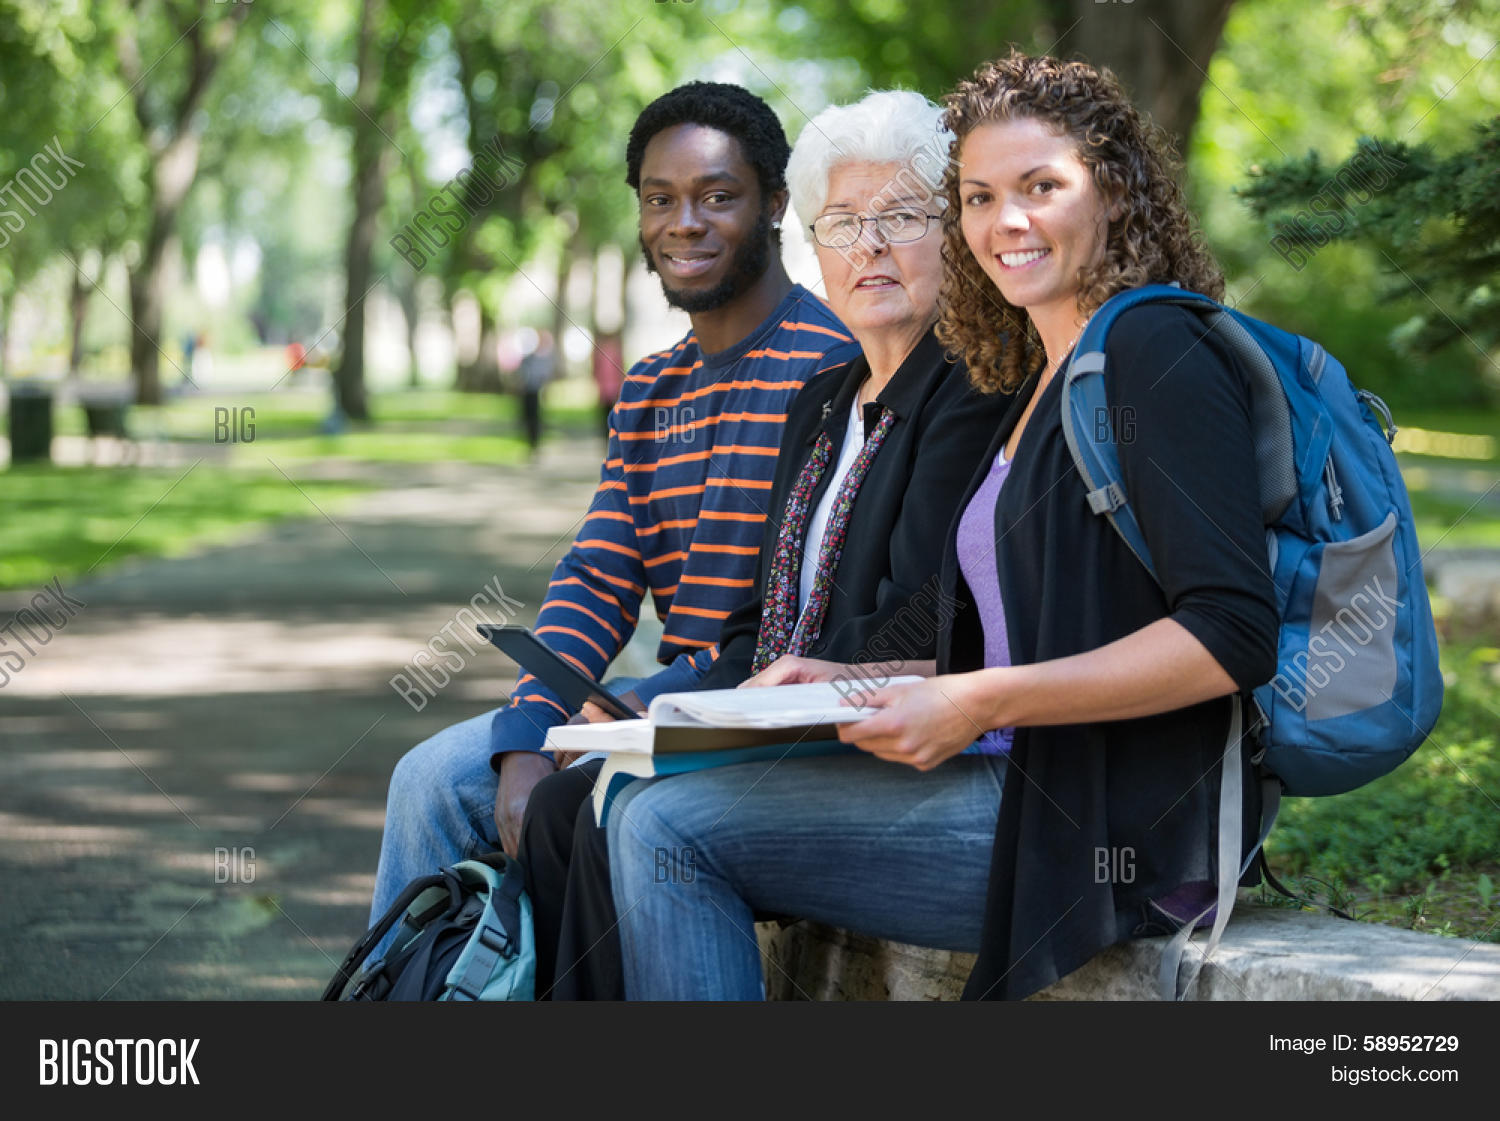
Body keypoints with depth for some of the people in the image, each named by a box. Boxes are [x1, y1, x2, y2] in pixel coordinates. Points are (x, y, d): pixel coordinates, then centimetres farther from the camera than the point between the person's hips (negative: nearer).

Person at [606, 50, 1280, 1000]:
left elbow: (1233, 635, -19)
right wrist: (850, 683, 11)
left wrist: (984, 704, -20)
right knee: (650, 815, 3)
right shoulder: (1037, 386, 20)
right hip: (1025, 790, 9)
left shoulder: (1155, 350, -9)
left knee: (671, 829, -12)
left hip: (1111, 831, -9)